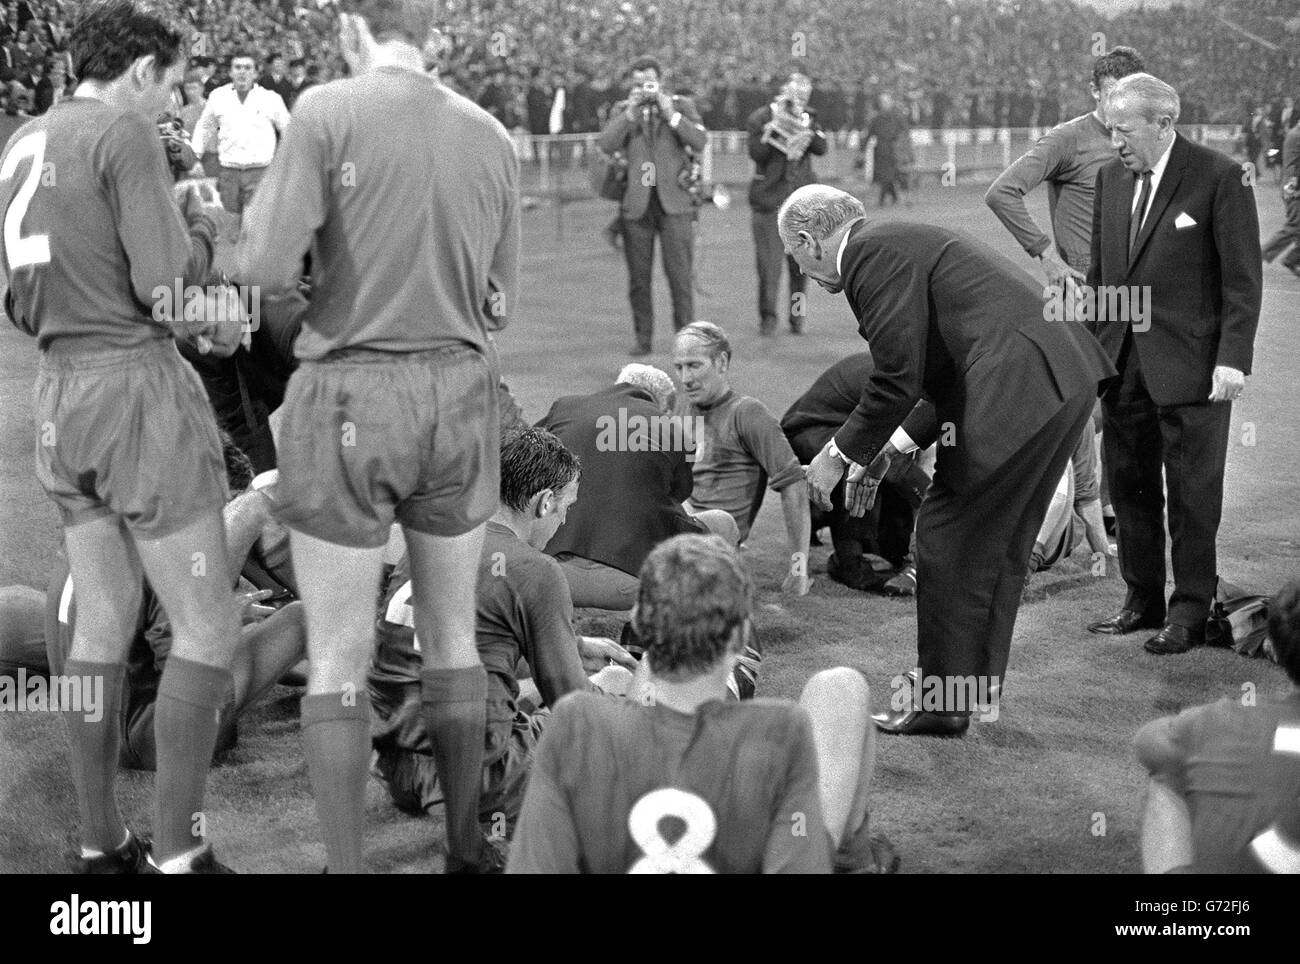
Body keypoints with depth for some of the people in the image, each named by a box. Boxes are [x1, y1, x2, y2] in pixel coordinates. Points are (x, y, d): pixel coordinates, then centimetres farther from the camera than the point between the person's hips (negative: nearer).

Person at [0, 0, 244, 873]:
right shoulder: (125, 134, -10)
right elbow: (166, 280, -16)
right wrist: (201, 227, 5)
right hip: (138, 386, -8)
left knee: (104, 620, 13)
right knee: (208, 626, -2)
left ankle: (101, 843, 17)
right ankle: (178, 851, -3)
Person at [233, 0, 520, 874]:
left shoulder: (329, 113, -9)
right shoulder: (490, 137, 4)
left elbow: (265, 268, -14)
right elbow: (500, 301, 9)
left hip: (350, 387, -4)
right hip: (460, 388, 4)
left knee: (338, 657, 5)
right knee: (453, 637, 16)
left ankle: (347, 863, 9)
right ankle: (467, 847, 25)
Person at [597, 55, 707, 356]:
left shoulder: (682, 106, 9)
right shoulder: (621, 111, 11)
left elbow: (700, 142, -5)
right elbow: (606, 145, -4)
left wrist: (672, 115, -13)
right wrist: (630, 114, -11)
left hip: (673, 203, -1)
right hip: (636, 204, 2)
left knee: (680, 274, -8)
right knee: (638, 279, 3)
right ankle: (643, 339, 11)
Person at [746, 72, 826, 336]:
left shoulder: (808, 117, 13)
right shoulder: (761, 118, 1)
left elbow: (821, 148, -2)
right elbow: (756, 153, -11)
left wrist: (805, 127, -16)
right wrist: (773, 130, -20)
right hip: (769, 199, -3)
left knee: (801, 263, 2)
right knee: (768, 262, -6)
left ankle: (797, 316, 12)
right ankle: (768, 317, 4)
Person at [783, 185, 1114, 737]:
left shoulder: (872, 253, -7)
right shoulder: (902, 242, 25)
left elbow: (899, 376, -13)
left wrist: (840, 453, -1)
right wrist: (888, 450, 25)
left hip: (1019, 387, -10)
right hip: (1067, 378, 10)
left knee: (949, 540, 0)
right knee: (998, 546, 18)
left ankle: (942, 701, 8)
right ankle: (974, 689, 28)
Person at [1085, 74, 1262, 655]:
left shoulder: (1219, 178, -9)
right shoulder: (1111, 178, 9)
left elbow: (1243, 279, -9)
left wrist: (1232, 360, -14)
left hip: (1190, 364, -6)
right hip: (1122, 361, 6)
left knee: (1192, 493, 2)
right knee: (1128, 485, 12)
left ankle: (1190, 612, 12)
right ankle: (1142, 600, 24)